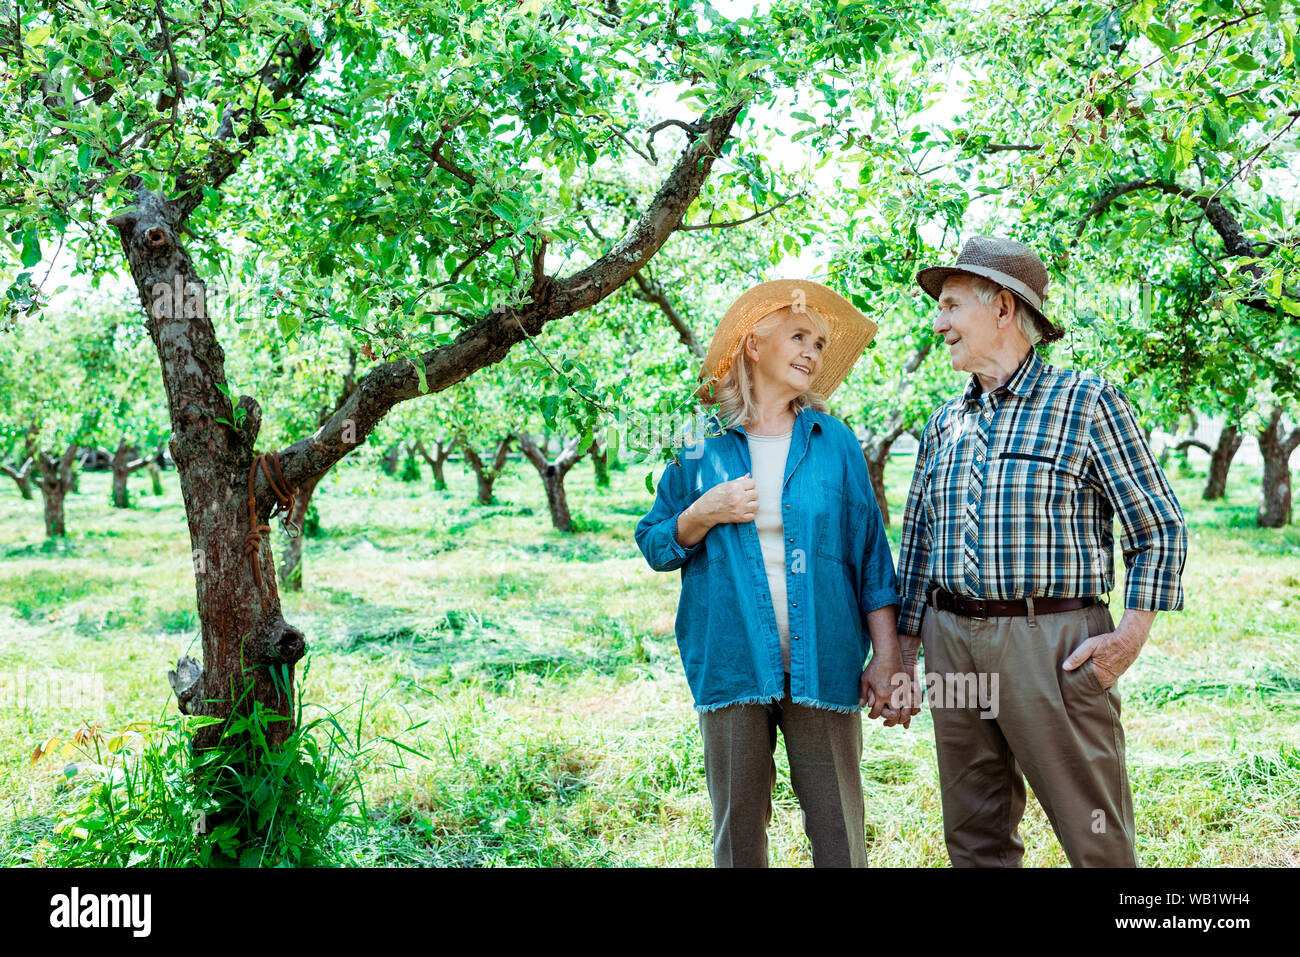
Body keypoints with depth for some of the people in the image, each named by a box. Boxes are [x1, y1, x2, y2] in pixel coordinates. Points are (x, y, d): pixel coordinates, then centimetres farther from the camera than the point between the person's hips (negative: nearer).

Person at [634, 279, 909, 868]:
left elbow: (871, 556, 6)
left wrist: (886, 659, 0)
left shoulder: (834, 443, 7)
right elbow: (655, 546, 11)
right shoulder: (704, 445, 6)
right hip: (731, 664, 0)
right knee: (737, 826, 6)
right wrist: (704, 514, -9)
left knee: (839, 831, 2)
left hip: (822, 665, 0)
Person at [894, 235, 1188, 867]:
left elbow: (1159, 529, -1)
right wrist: (901, 651, 14)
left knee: (1096, 839, -1)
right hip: (951, 642, 5)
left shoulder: (1085, 400, -1)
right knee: (974, 838, 12)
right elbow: (917, 543, 19)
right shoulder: (944, 424, 14)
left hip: (1054, 646, -5)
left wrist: (1132, 635, -11)